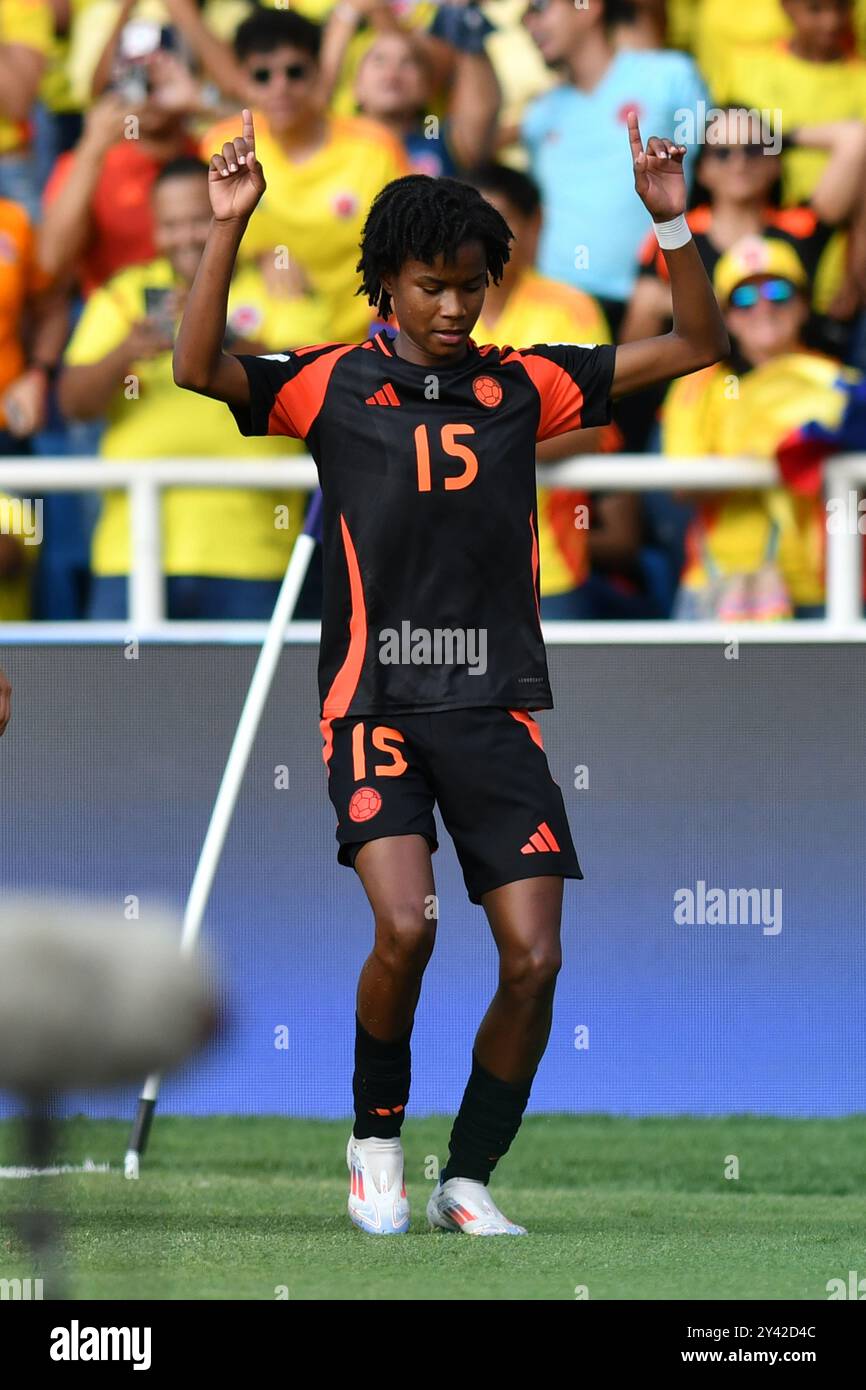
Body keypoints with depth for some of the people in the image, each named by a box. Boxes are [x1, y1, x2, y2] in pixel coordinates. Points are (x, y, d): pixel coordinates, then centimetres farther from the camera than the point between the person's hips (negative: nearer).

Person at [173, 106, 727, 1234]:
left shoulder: (521, 384, 9)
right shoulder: (336, 382, 3)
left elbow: (694, 346, 11)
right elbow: (199, 369, -13)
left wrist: (672, 221, -2)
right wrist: (230, 227, -20)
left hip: (497, 705, 3)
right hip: (376, 700, -3)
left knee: (534, 960, -5)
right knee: (405, 927, -22)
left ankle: (468, 1178, 13)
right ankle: (377, 1135, 4)